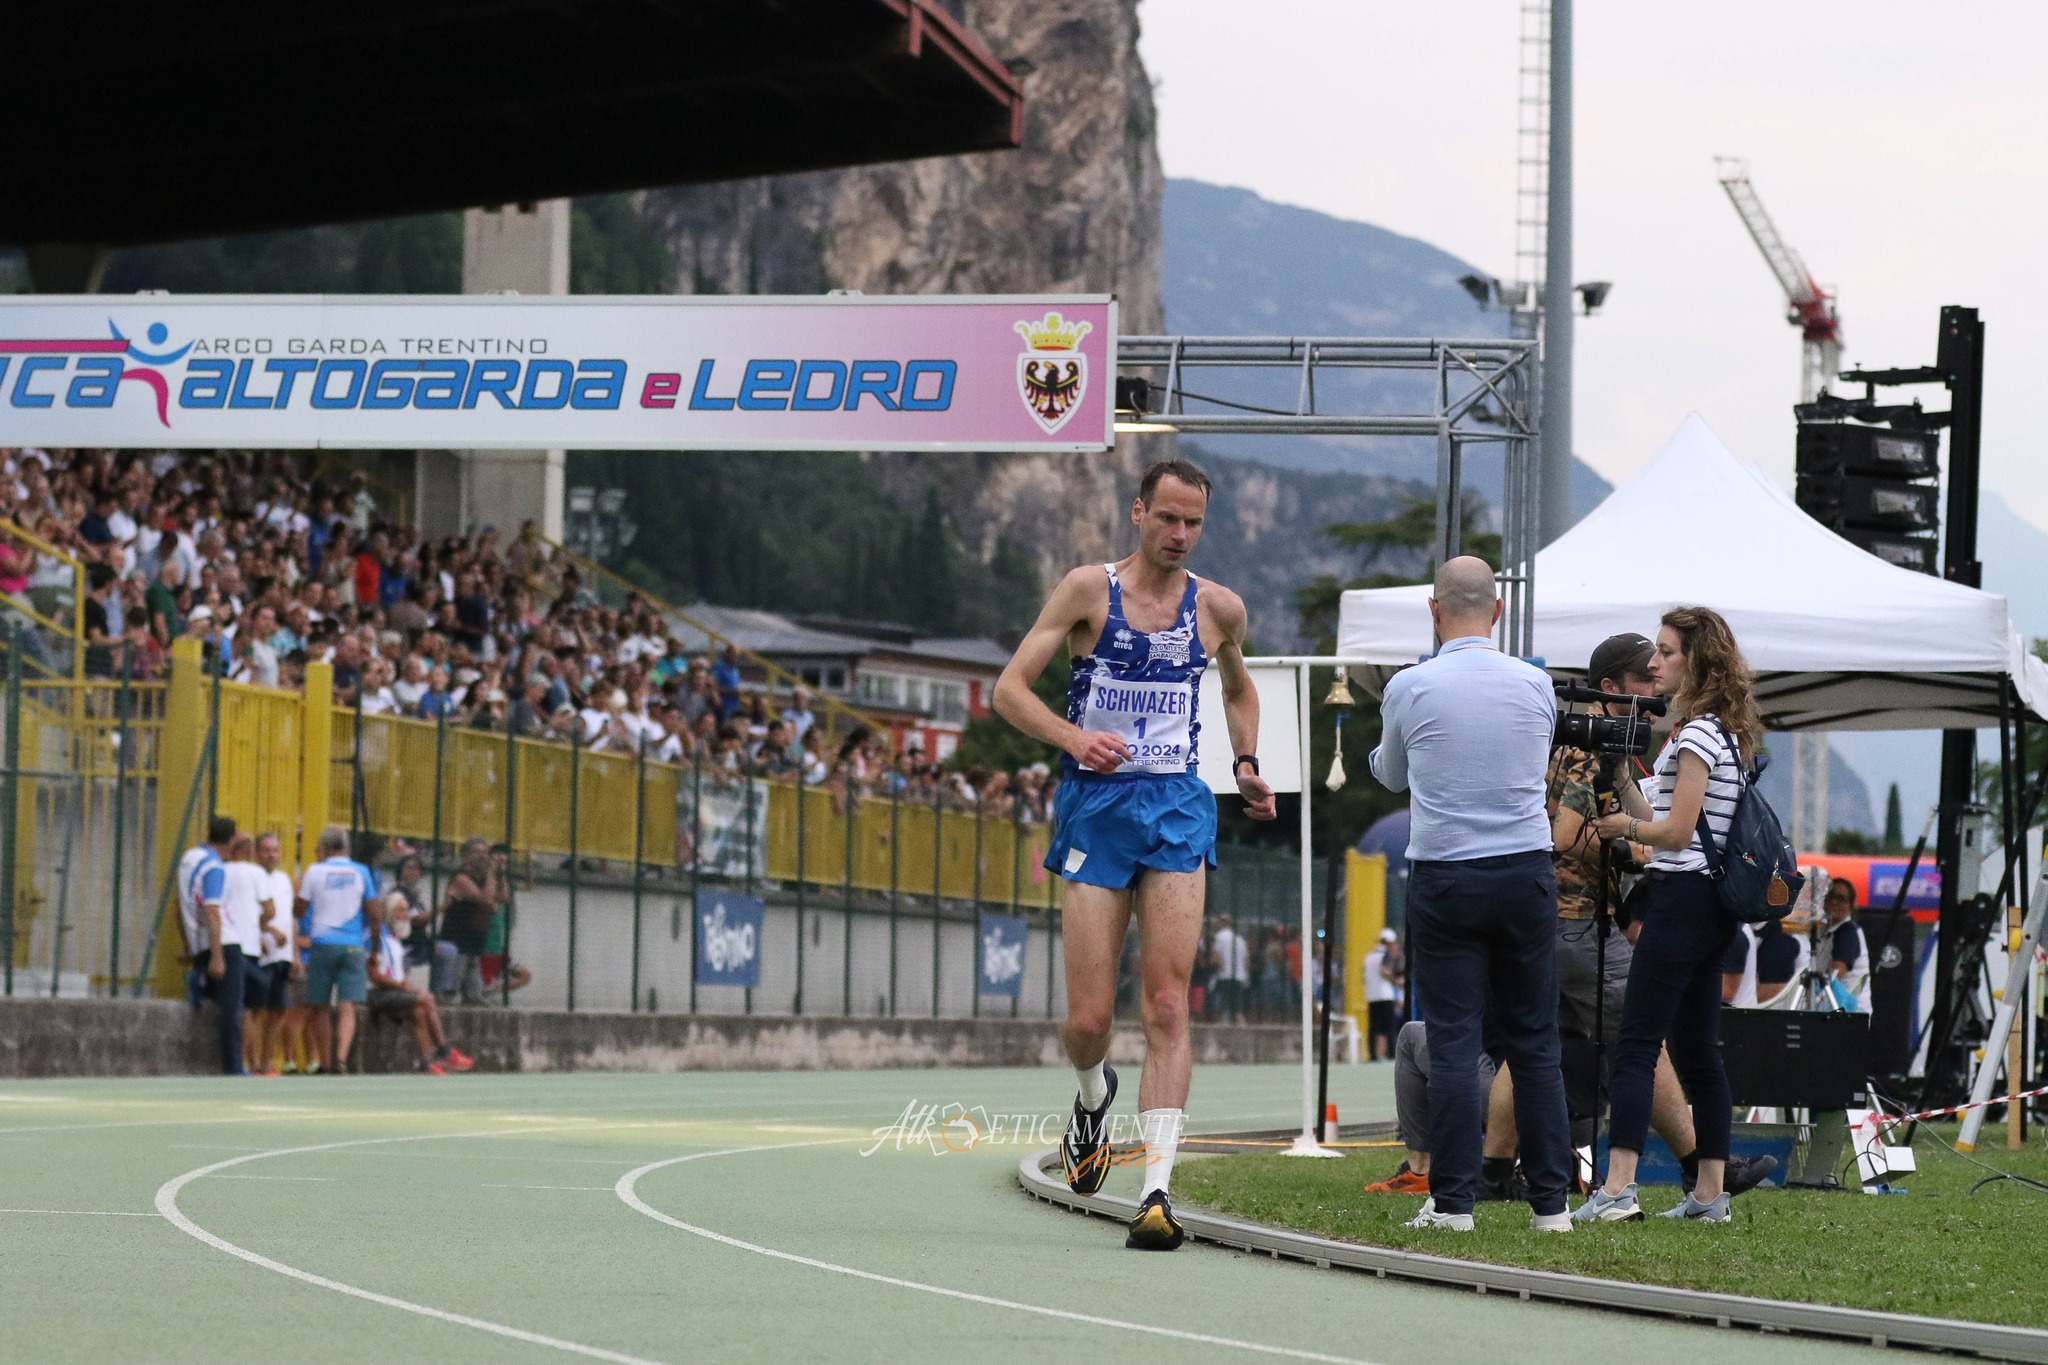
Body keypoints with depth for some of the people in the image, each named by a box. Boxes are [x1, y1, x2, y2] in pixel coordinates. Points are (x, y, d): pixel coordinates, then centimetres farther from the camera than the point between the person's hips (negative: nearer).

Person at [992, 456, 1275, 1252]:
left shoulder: (1219, 608, 9)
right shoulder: (1090, 589, -1)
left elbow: (1239, 688, 30)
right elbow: (1010, 689, -3)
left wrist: (1247, 764, 12)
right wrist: (1072, 737, -20)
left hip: (1178, 807, 2)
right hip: (1096, 804, -1)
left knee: (1168, 1007, -11)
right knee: (1090, 1018, -3)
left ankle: (1157, 1191, -15)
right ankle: (1093, 1098, 34)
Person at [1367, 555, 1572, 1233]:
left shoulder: (1410, 688, -5)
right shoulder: (1536, 685, 1)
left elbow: (1391, 776, 14)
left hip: (1444, 878, -2)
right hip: (1527, 871, 2)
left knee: (1453, 1042, -1)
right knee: (1535, 1042, 6)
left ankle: (1453, 1201, -4)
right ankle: (1549, 1201, 5)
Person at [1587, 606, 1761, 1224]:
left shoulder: (1698, 734, -12)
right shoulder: (1721, 732, 18)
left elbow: (1677, 831, -16)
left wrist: (1621, 826, -1)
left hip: (1682, 896, -10)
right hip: (1711, 902, 10)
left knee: (1637, 1045, -13)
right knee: (1696, 1050, 11)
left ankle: (1617, 1189, -20)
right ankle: (1710, 1195, 12)